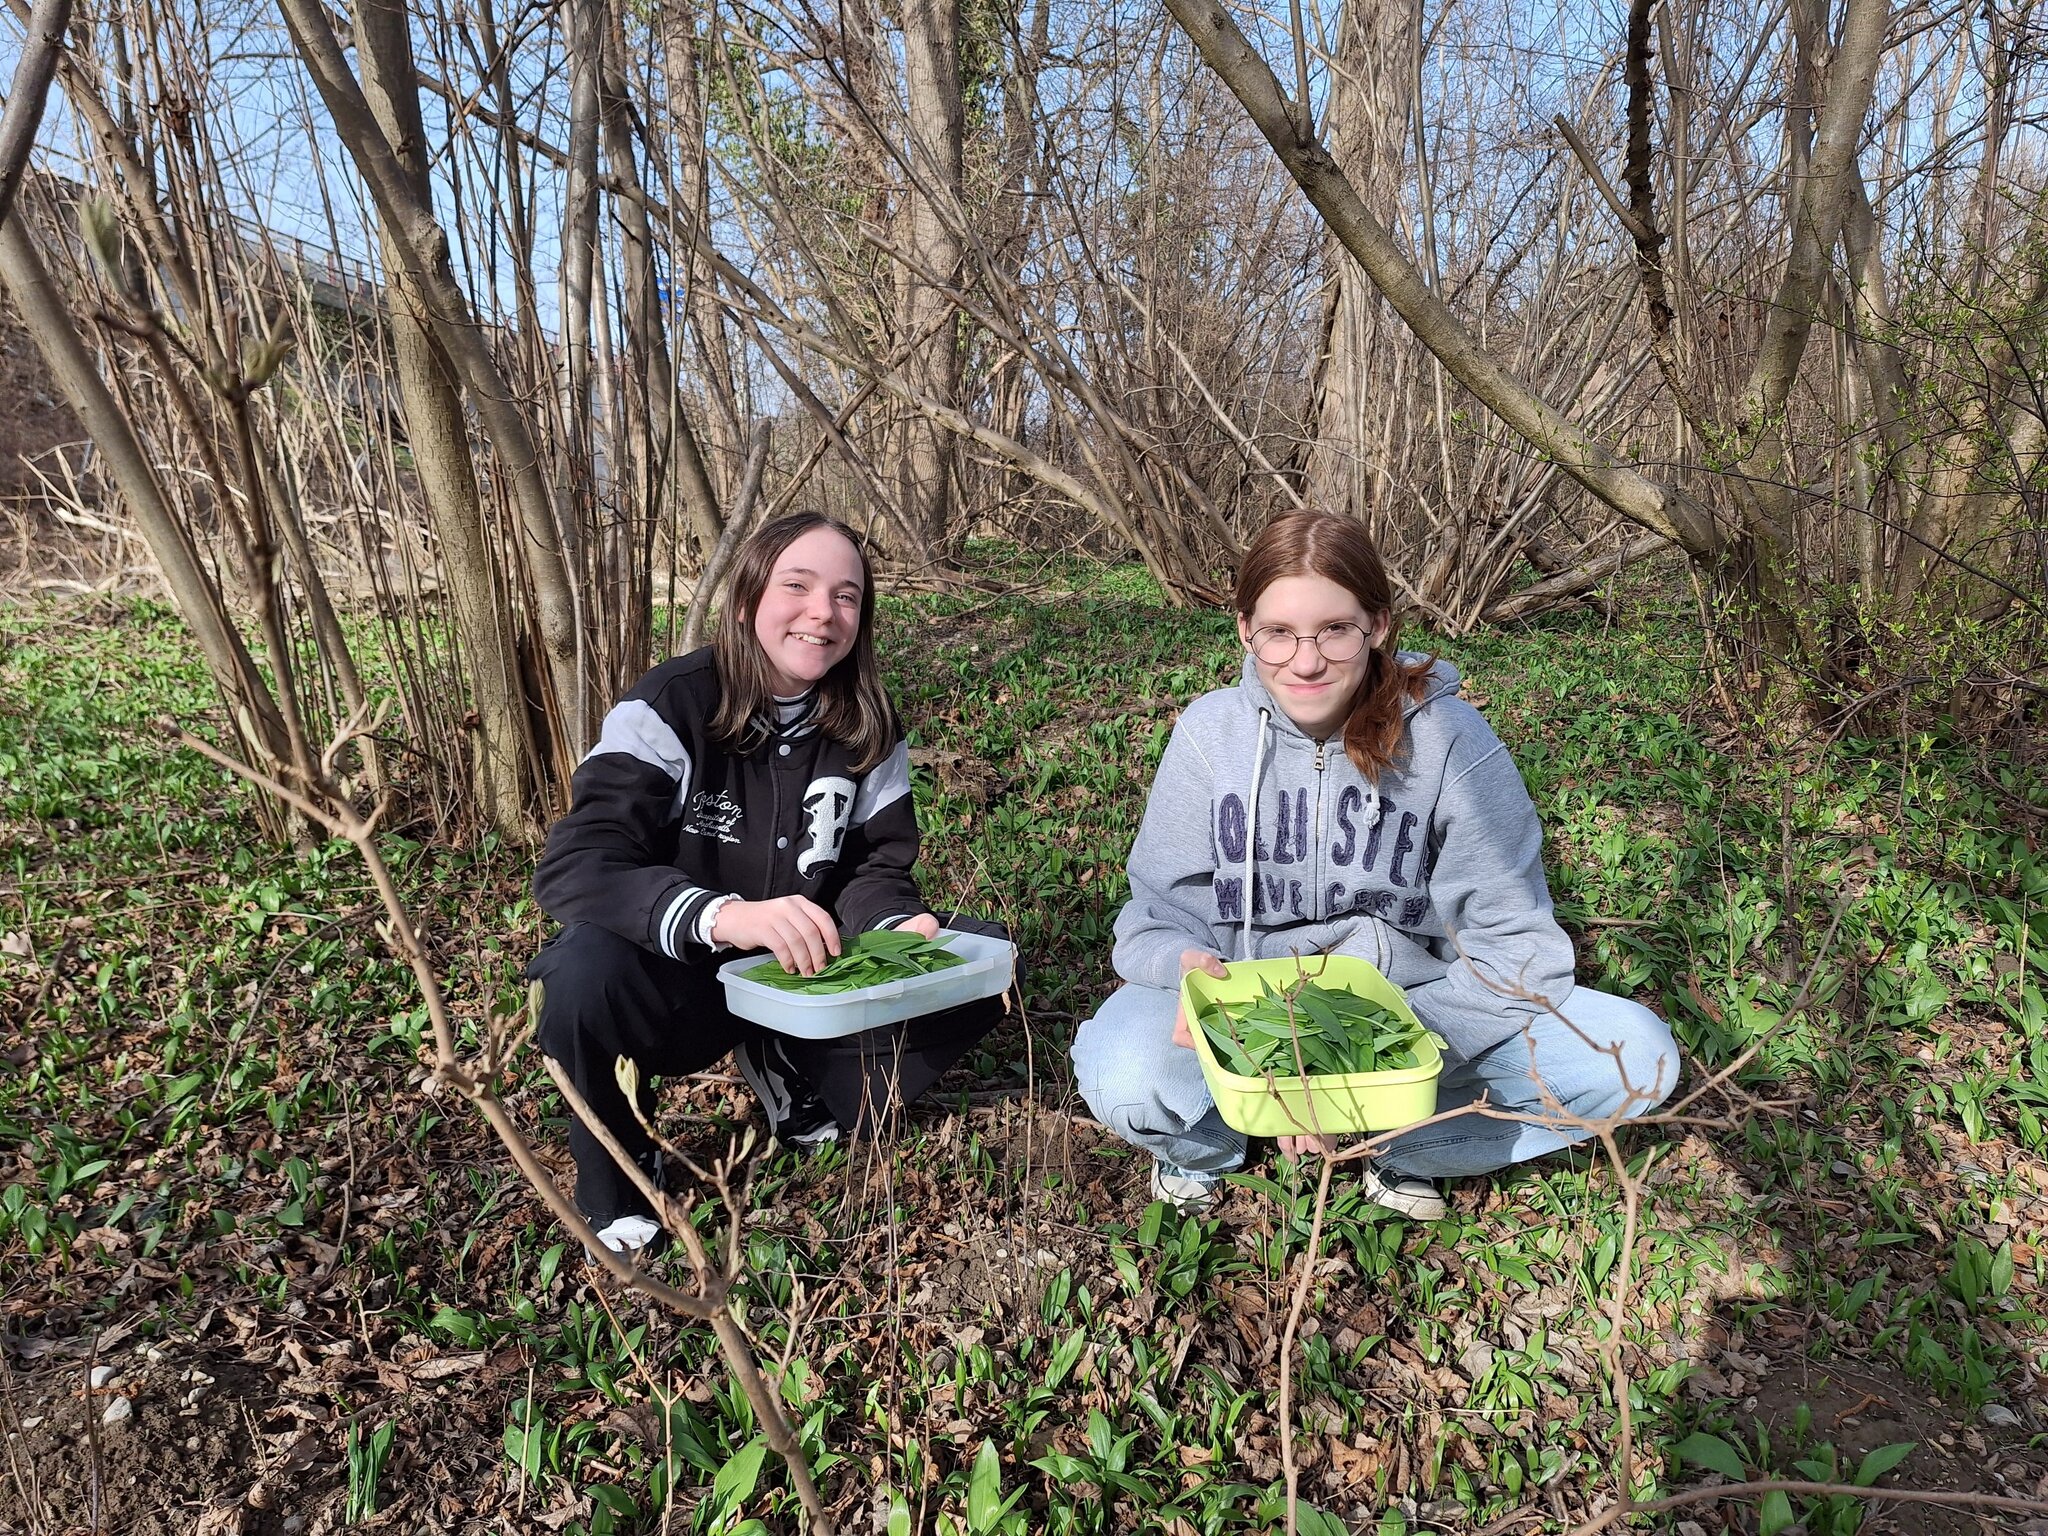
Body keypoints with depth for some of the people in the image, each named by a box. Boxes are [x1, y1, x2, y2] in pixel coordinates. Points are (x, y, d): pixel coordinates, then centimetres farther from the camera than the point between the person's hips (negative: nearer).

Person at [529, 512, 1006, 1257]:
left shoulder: (868, 727, -5)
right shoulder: (670, 706, -19)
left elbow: (875, 867, -1)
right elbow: (572, 867, -29)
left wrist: (902, 925, -27)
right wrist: (723, 916, -47)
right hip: (685, 980, -4)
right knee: (587, 969, -37)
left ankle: (799, 1075, 8)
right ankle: (615, 1175, -4)